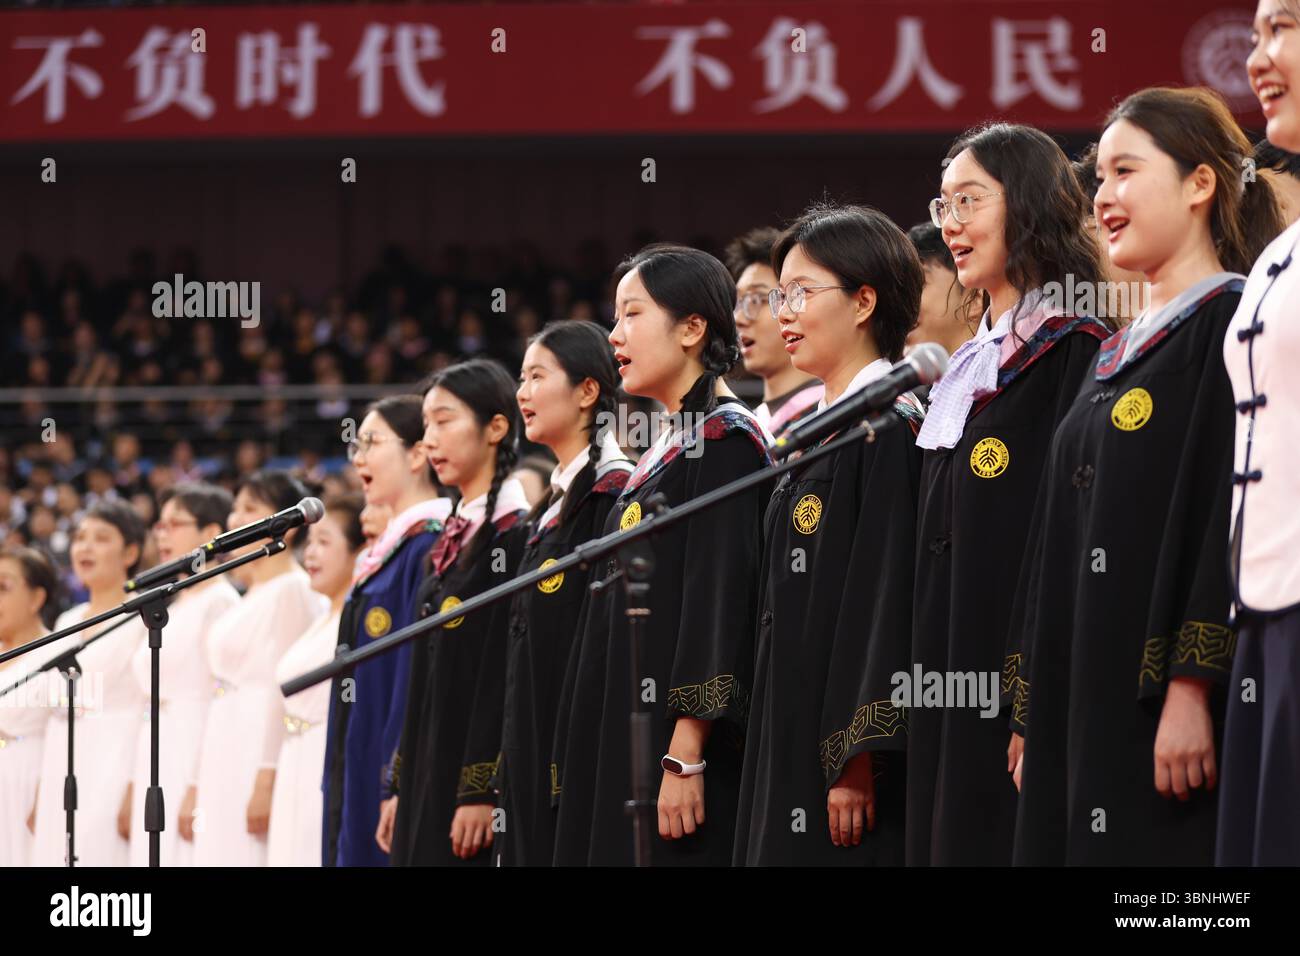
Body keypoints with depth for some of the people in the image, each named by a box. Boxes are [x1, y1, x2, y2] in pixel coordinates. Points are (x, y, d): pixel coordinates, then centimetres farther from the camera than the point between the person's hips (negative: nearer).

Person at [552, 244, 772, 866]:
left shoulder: (724, 438, -9)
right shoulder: (666, 451, 20)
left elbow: (720, 599, -17)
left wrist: (685, 756, -23)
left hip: (674, 739, -9)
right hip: (625, 740, 9)